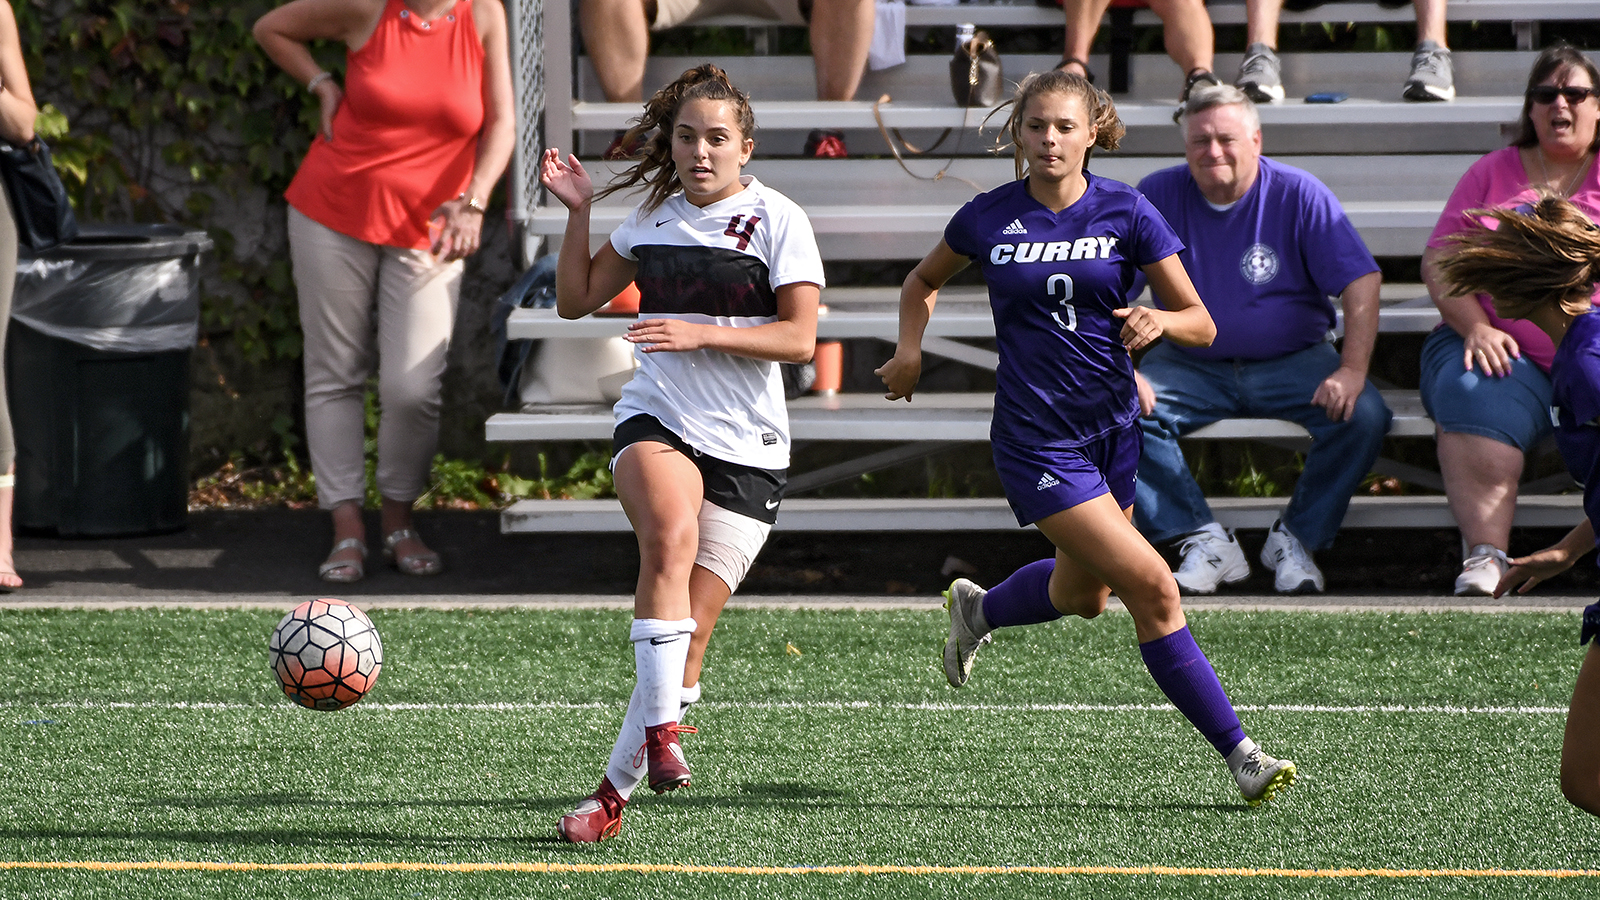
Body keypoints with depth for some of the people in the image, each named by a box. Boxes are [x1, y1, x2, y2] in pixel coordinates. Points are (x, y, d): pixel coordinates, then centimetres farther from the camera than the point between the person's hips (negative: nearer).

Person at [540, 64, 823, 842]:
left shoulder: (777, 221, -2)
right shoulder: (653, 216, 11)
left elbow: (799, 338, -9)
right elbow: (577, 300, 18)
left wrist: (700, 334, -19)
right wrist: (578, 213, 6)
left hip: (745, 447, -2)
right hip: (656, 421, 2)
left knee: (689, 630, -4)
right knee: (671, 533, -33)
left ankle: (616, 788, 8)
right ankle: (661, 729, -35)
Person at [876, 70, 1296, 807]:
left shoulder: (1126, 212, -3)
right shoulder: (987, 218, -4)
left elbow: (1202, 325, -2)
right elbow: (925, 280, 18)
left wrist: (1158, 322, -23)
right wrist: (910, 348, 2)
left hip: (1113, 427, 4)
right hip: (1035, 437, -4)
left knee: (1083, 595, 21)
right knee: (1153, 589, -14)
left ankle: (977, 608, 54)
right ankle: (1238, 753, -10)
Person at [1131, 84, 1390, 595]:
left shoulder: (1299, 196, -6)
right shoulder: (1159, 197, -2)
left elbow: (1361, 282, -10)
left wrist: (1352, 370, -25)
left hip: (1292, 361, -1)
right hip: (1191, 364, 1)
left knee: (1363, 416, -27)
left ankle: (1296, 537, -7)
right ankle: (1205, 541, -19)